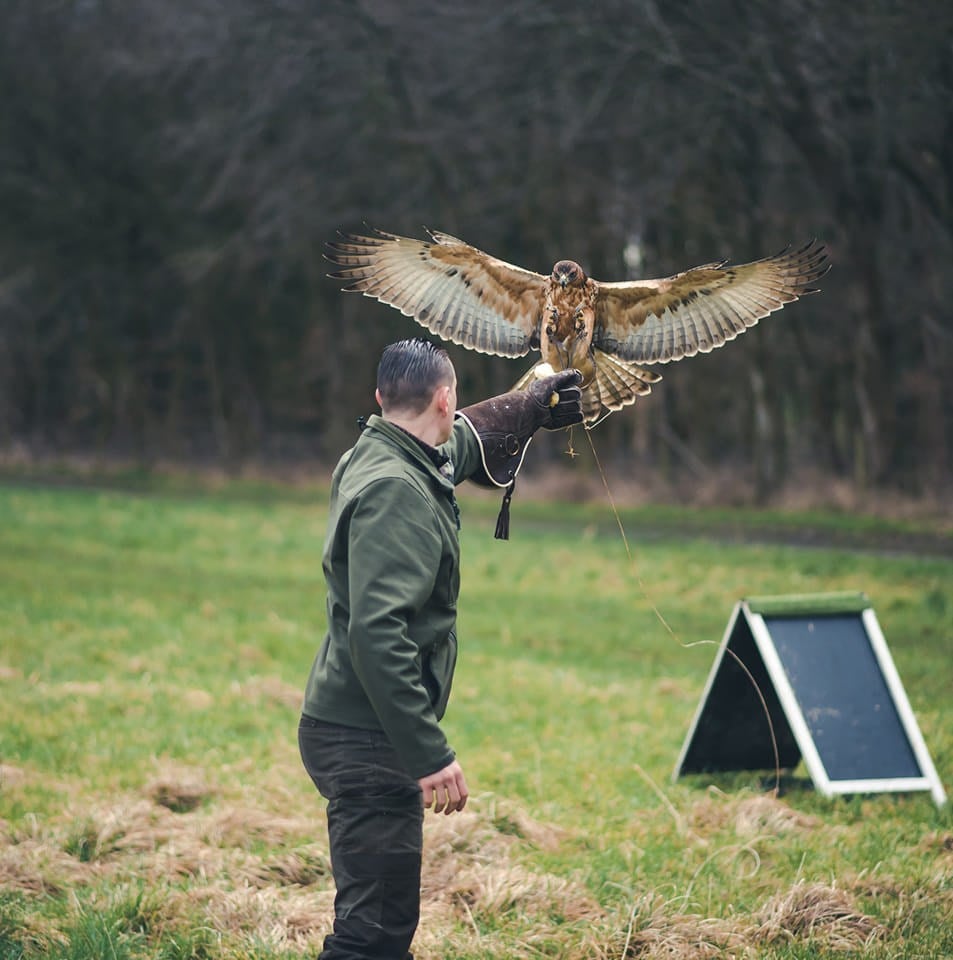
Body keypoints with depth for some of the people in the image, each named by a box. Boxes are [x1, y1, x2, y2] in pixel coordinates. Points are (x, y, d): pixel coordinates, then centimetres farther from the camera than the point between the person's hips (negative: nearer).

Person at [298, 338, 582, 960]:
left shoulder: (383, 458, 10)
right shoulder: (394, 491, -19)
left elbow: (460, 441, 35)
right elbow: (376, 632, -28)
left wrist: (528, 409, 47)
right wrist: (430, 753, -29)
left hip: (361, 733, 10)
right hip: (371, 743, -10)